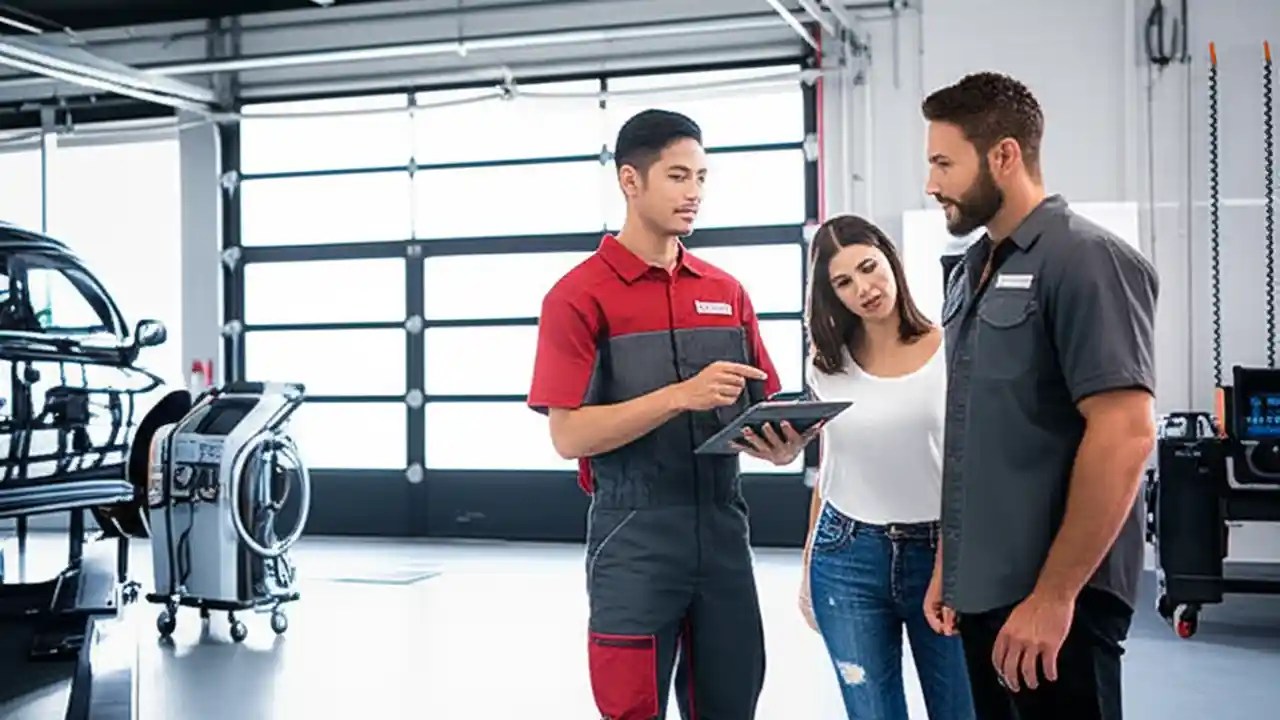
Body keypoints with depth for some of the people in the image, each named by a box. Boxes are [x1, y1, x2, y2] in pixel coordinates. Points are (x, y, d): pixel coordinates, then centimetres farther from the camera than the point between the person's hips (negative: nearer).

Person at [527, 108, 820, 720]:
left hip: (723, 530, 5)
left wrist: (783, 440, -10)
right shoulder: (579, 295, -6)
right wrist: (682, 397, -22)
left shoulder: (727, 292, 10)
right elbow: (569, 434, -13)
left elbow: (757, 410, 13)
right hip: (634, 538, -5)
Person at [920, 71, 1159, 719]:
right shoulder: (972, 271, 12)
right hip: (984, 590, 8)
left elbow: (1125, 435, -20)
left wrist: (1053, 595, -21)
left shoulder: (1085, 260, -12)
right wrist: (950, 564, 14)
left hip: (1051, 597, -8)